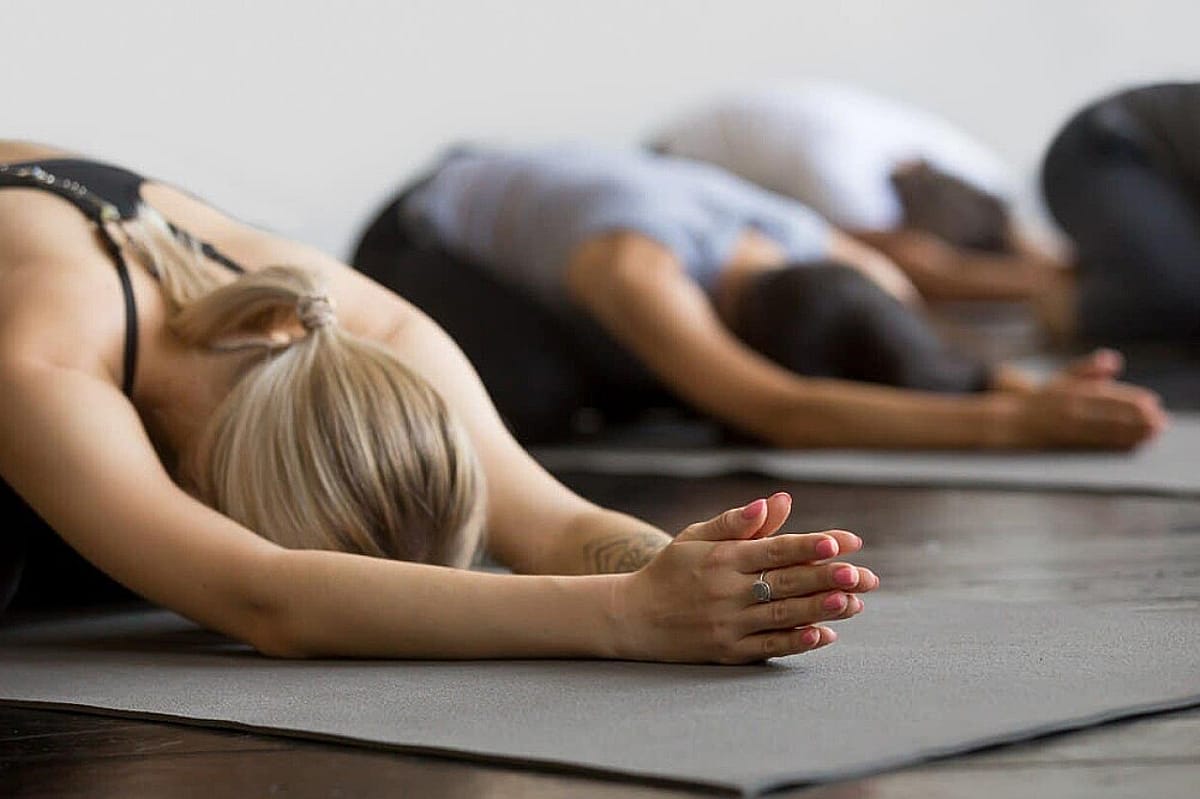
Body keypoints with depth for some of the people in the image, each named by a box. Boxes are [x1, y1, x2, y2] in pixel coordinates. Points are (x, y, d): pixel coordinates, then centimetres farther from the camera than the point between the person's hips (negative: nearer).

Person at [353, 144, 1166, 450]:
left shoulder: (843, 265, -26)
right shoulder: (635, 265, -46)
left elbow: (956, 372, -23)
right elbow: (777, 413, -59)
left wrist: (1043, 393, -47)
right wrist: (1009, 424, -64)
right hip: (422, 234, -7)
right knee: (535, 393, -34)